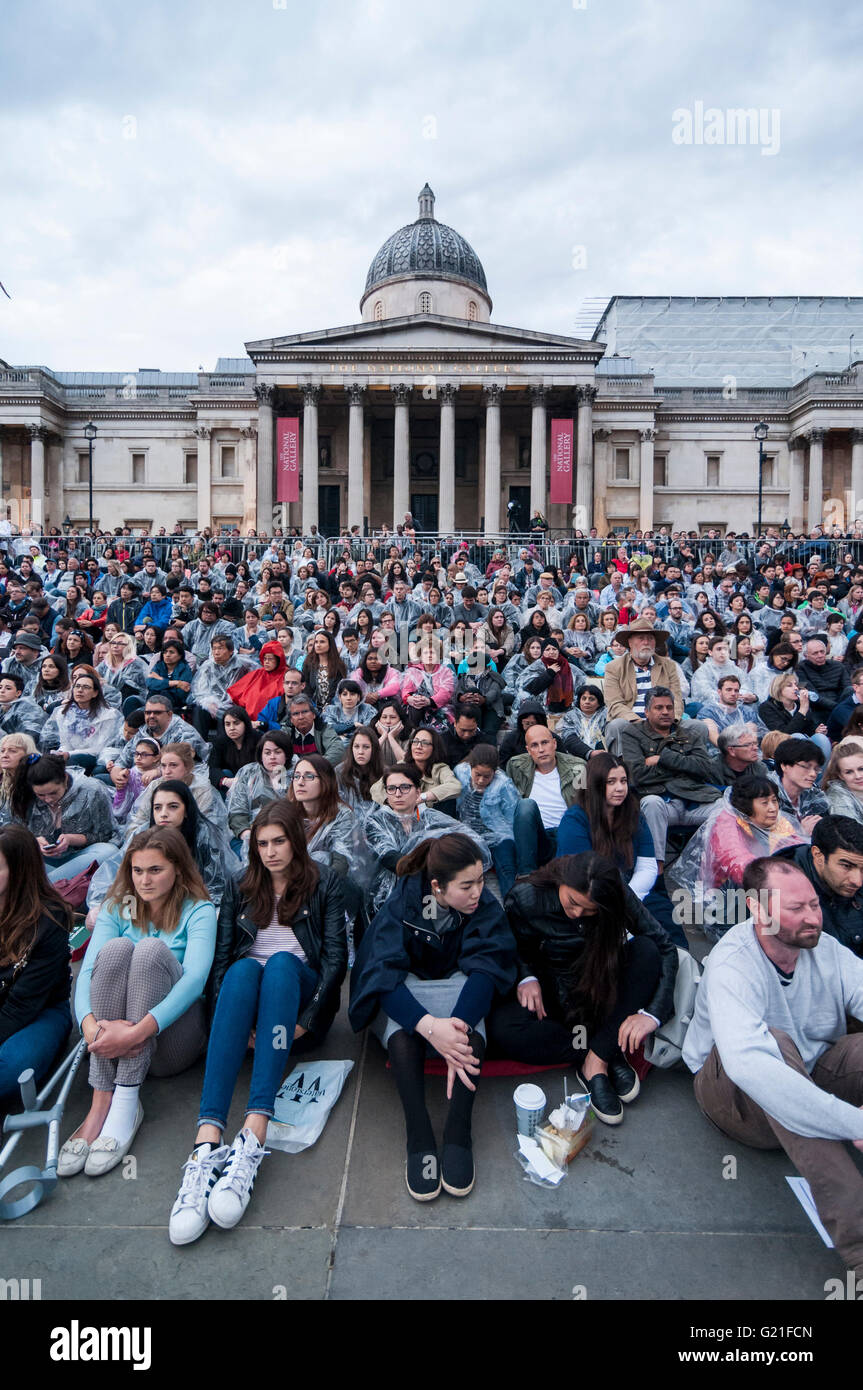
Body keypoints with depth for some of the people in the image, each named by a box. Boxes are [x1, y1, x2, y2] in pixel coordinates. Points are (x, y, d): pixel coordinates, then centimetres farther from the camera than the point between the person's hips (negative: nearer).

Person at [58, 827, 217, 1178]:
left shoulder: (198, 911, -2)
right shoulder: (116, 910, 9)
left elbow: (195, 979, -19)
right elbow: (87, 972, -8)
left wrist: (138, 1031, -34)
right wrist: (90, 1024, -30)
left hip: (170, 1038, -2)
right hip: (113, 1035, 3)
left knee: (152, 948, -26)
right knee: (116, 948, -24)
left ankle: (126, 1102, -31)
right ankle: (101, 1102, -30)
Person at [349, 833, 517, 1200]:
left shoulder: (485, 907, -15)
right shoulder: (401, 902, -20)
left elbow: (484, 969, -28)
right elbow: (384, 974, -30)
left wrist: (458, 1029, -47)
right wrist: (429, 1026, -48)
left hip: (456, 989, 1)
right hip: (402, 995, -1)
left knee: (471, 1019, -35)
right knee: (401, 1027, -37)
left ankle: (458, 1134, -31)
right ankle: (418, 1138, -32)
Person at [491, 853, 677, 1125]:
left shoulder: (620, 899, -18)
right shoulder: (525, 900, -21)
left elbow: (666, 949, -16)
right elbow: (514, 949, -3)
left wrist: (652, 1013, -27)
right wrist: (526, 977, -24)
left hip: (600, 989, 1)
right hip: (550, 993, -1)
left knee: (646, 949, -29)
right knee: (502, 1028, -34)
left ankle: (595, 1061, -27)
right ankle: (608, 1052, -19)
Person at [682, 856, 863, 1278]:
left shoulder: (827, 950, -8)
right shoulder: (731, 965, -26)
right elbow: (748, 1064, -41)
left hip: (814, 1080, 5)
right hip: (736, 1097, -5)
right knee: (774, 1038, -36)